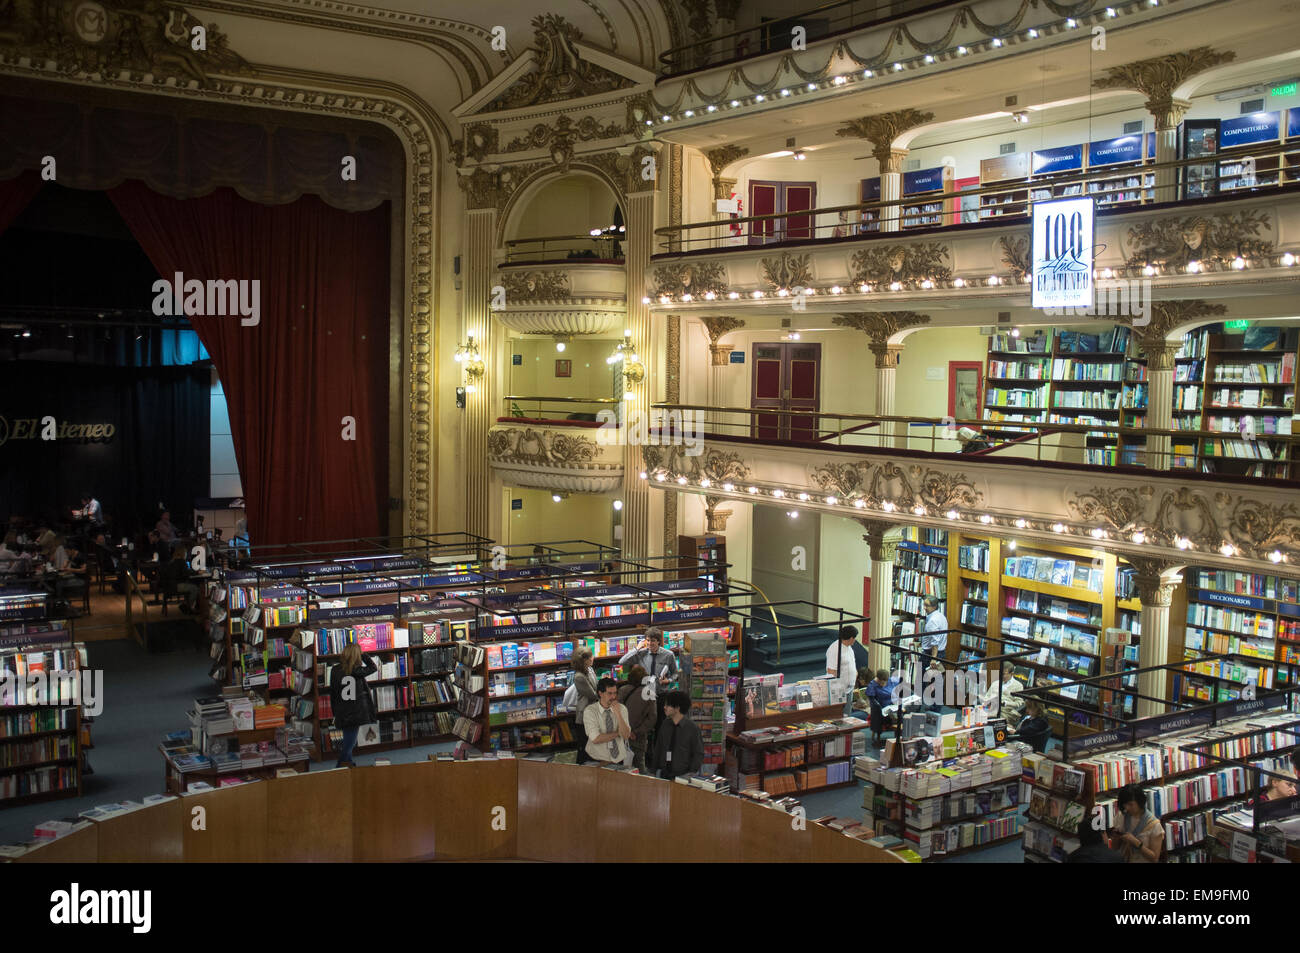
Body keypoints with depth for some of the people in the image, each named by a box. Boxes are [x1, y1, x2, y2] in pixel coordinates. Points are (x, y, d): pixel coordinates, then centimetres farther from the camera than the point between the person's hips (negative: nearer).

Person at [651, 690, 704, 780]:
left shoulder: (693, 728, -7)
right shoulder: (665, 724, 6)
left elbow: (699, 754, -2)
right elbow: (658, 748, 14)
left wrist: (692, 773, -11)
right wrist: (656, 769, 9)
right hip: (664, 773, 4)